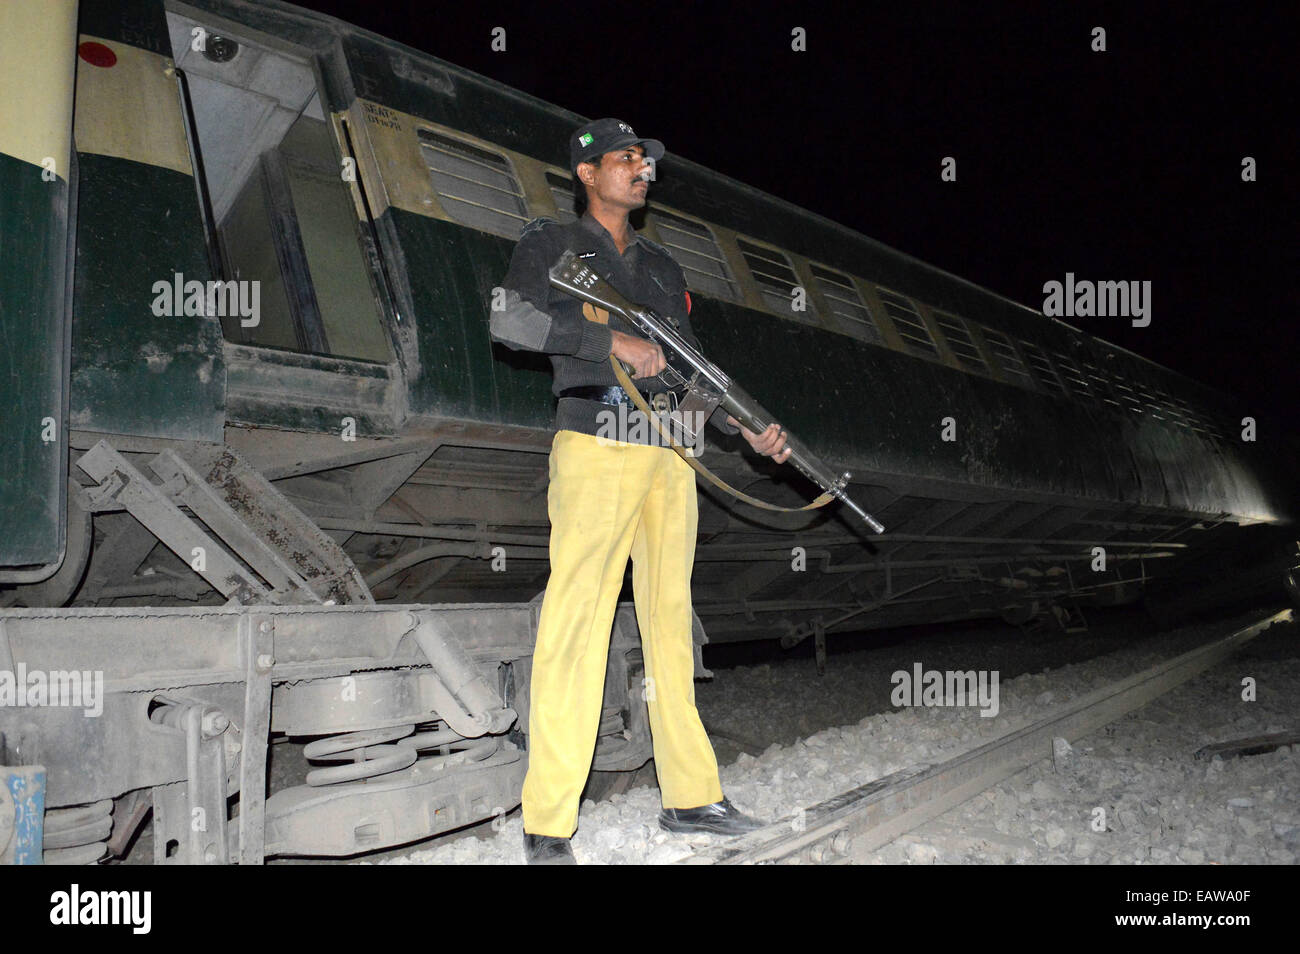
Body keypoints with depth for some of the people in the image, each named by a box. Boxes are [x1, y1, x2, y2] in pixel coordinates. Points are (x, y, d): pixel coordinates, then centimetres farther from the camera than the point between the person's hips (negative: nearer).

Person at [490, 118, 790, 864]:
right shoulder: (552, 244, 8)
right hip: (596, 451, -6)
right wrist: (613, 340, -17)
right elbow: (509, 321, -10)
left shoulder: (663, 267, 25)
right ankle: (548, 825, -7)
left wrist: (750, 429, 12)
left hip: (671, 459, 6)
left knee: (671, 623, 8)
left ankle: (691, 796, 16)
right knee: (577, 624, -11)